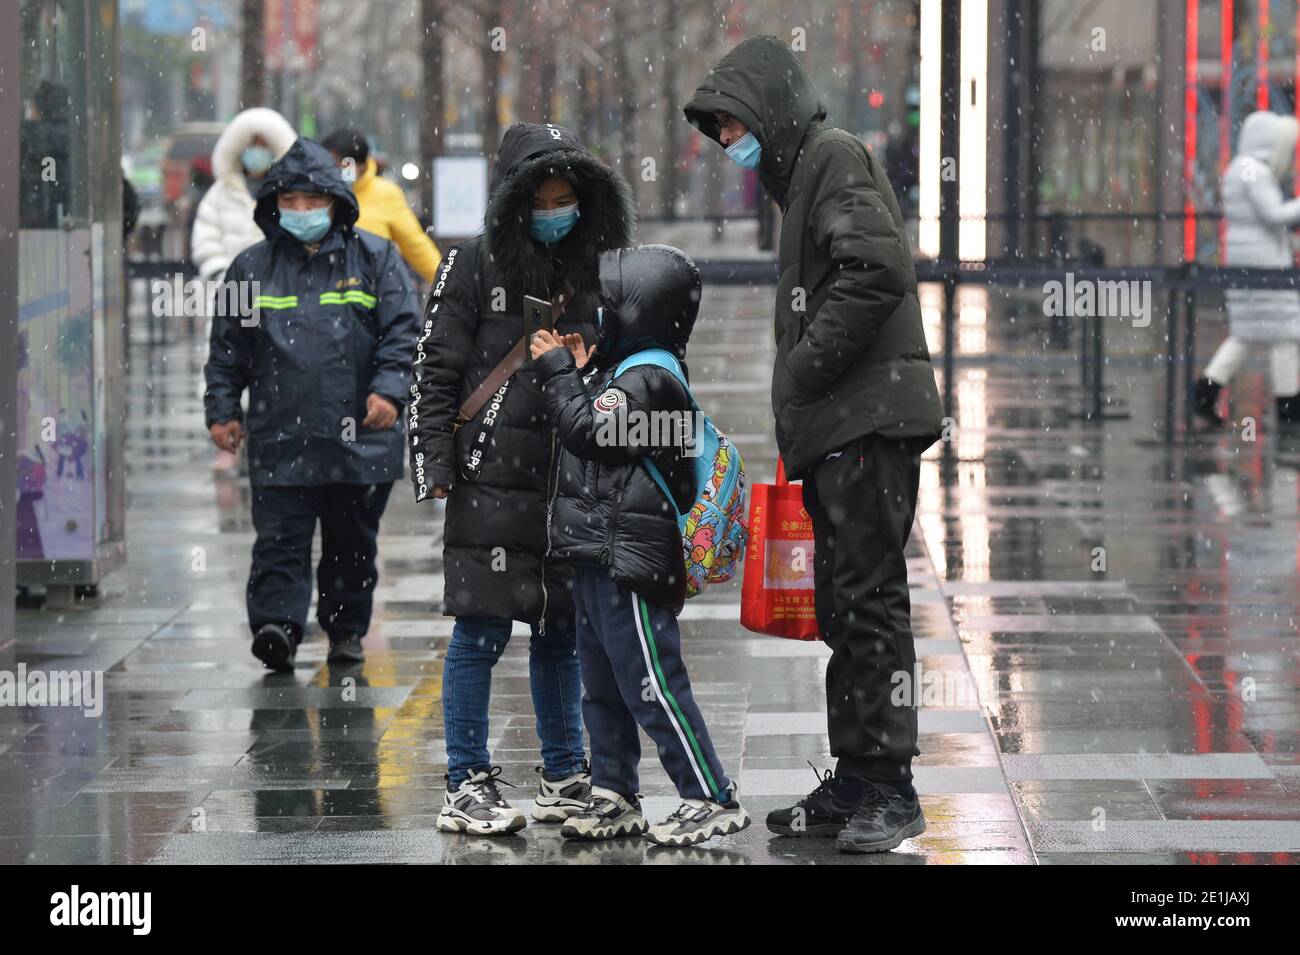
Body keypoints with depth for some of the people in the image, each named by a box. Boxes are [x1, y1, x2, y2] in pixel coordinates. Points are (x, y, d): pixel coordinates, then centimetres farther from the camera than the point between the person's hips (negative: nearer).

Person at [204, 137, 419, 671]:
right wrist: (222, 409, 7)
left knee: (353, 542, 11)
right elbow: (227, 346, 14)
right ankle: (277, 626, -17)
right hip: (279, 437, 0)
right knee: (280, 538, -10)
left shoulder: (374, 259, 5)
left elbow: (403, 331, 2)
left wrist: (389, 388, -11)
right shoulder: (251, 268, 9)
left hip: (359, 438, 0)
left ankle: (346, 628, 23)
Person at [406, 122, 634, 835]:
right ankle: (468, 786, 1)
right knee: (481, 633, -4)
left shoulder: (595, 269, 14)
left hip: (573, 482, 5)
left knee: (560, 633, 11)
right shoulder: (474, 267, -1)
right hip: (491, 481, -5)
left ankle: (565, 776, 20)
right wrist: (435, 467, -7)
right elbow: (434, 370, -2)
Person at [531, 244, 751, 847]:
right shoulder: (626, 372, 17)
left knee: (651, 686, -8)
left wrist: (559, 373, -12)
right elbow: (590, 434, 18)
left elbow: (588, 430, -22)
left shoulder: (647, 379, -16)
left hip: (631, 561, -11)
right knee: (604, 686, 15)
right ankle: (615, 797, 23)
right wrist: (578, 372, 11)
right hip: (599, 558, 11)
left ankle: (712, 799, -3)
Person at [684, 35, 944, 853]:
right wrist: (795, 410, 11)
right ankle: (854, 782, 17)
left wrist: (804, 370, -16)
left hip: (871, 419, -10)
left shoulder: (836, 157, -6)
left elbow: (878, 266, -21)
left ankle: (890, 789, -7)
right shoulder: (804, 179, 24)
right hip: (839, 429, 10)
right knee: (844, 608, 12)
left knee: (871, 600, -9)